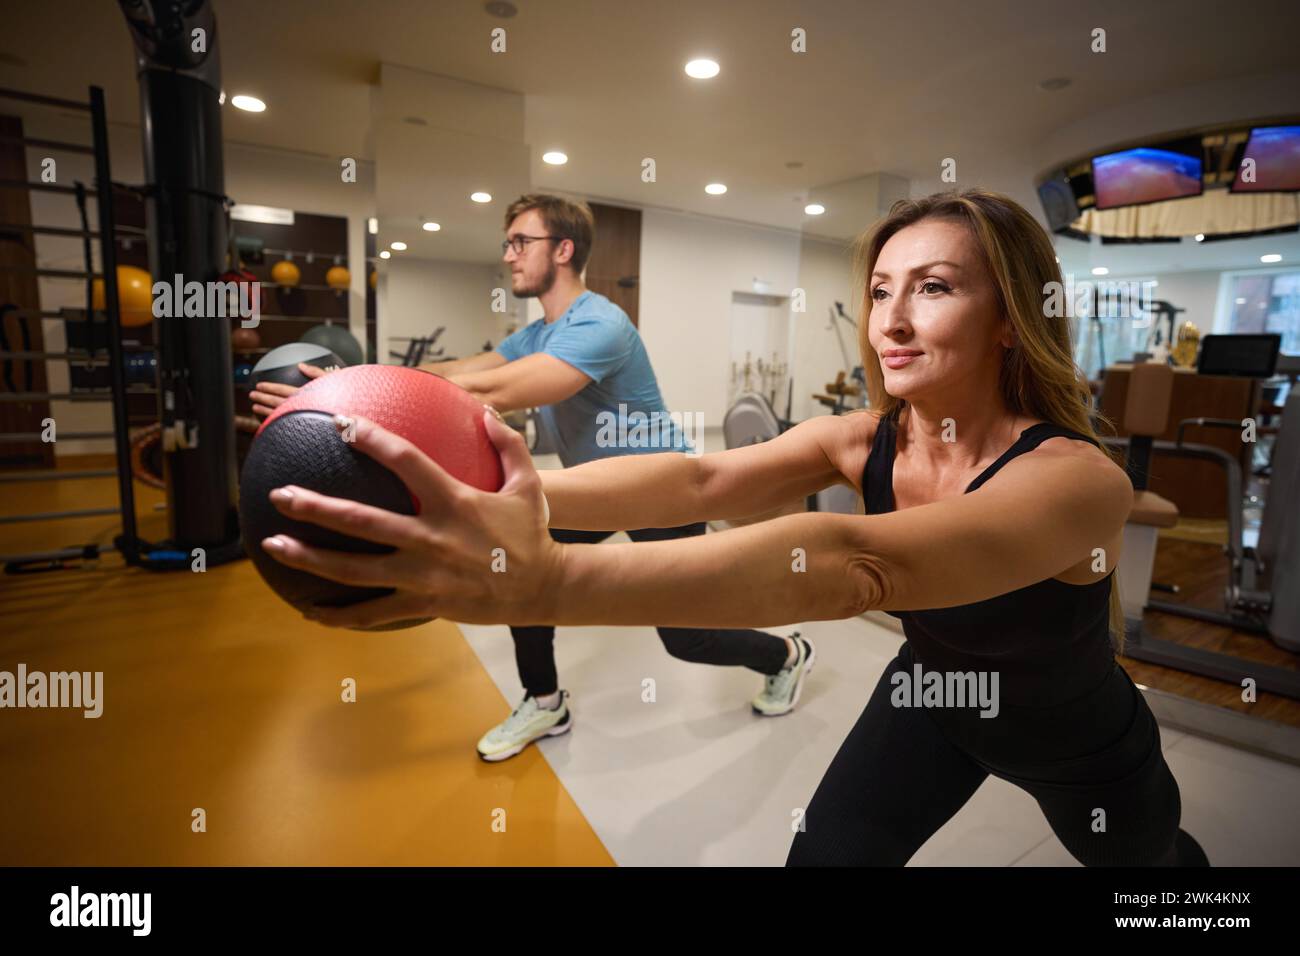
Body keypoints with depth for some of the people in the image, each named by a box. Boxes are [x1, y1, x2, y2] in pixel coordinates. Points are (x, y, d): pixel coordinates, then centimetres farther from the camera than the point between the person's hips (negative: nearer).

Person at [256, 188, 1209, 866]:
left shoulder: (1079, 479, -38)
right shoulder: (863, 440, -22)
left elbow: (854, 566, -57)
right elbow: (700, 478, -38)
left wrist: (542, 579, -67)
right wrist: (519, 495, -54)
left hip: (1082, 743, -1)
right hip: (933, 699, 2)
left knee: (1154, 861, 29)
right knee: (821, 854, -3)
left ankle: (1184, 842, 66)